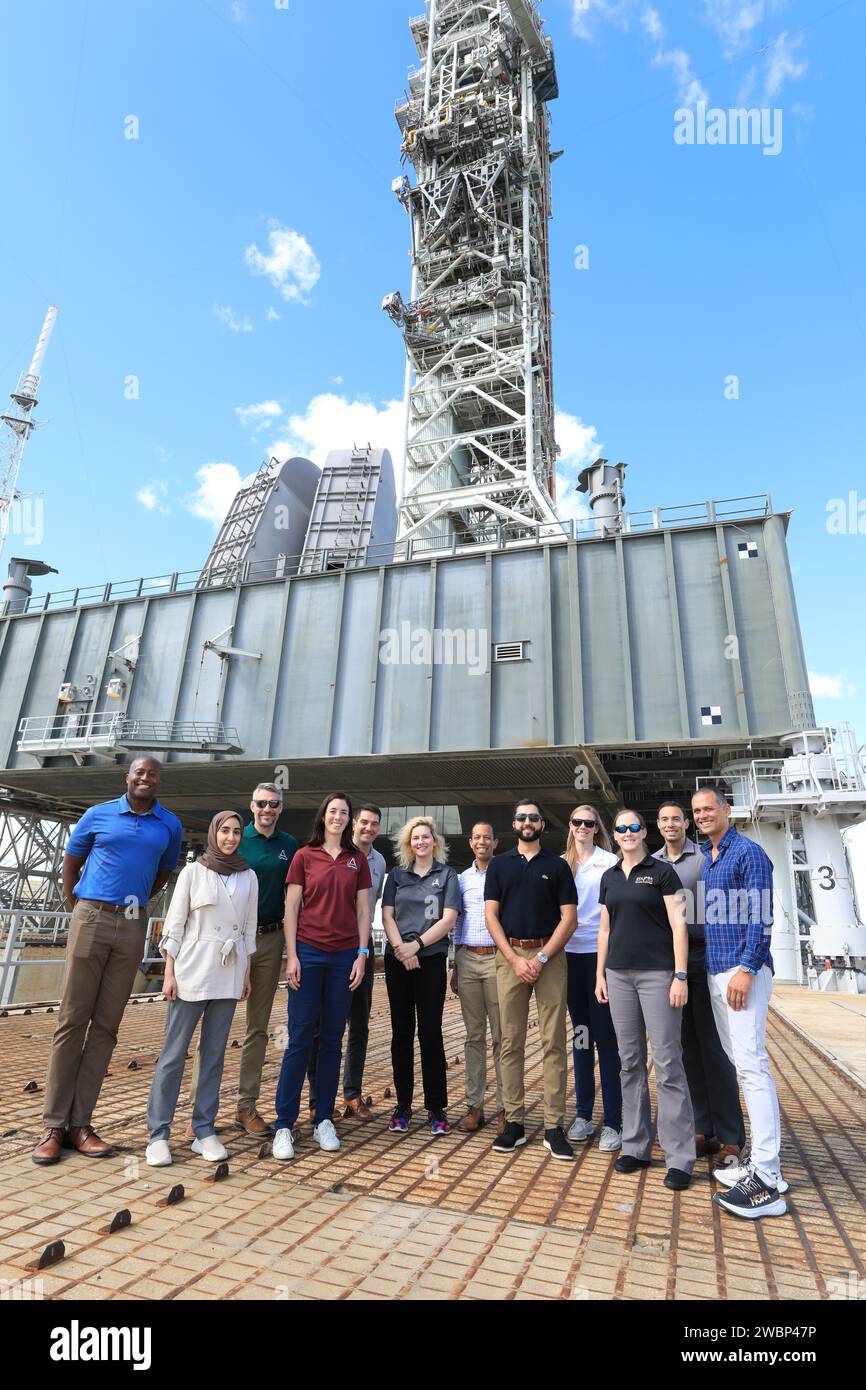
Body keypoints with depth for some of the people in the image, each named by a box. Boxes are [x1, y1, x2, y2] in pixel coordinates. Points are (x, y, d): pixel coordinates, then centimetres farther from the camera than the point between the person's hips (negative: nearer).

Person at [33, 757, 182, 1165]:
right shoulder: (98, 815, 2)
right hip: (91, 919, -1)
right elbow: (70, 862, 11)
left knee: (106, 1026, 6)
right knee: (72, 1021, 2)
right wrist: (76, 909, 7)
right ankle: (53, 1125, 10)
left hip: (132, 927, 2)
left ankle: (80, 1123, 15)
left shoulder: (170, 825, 4)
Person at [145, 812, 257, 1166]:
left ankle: (204, 1130, 18)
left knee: (214, 1053, 8)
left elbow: (249, 927, 11)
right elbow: (175, 924, -2)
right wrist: (169, 973, -6)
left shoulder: (248, 877, 7)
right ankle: (158, 1133, 12)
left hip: (229, 973, 3)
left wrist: (247, 973, 9)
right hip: (192, 968, -3)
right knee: (174, 1051, 1)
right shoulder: (193, 872, -2)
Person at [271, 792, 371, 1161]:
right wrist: (291, 956, -5)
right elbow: (291, 908, 0)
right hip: (308, 953, -2)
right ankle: (284, 1125, 12)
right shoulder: (304, 856, 1)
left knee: (332, 1039, 10)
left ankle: (323, 1120, 22)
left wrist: (362, 954, 1)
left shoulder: (357, 859, 7)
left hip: (345, 956, 2)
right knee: (299, 1039, 1)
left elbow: (363, 909, 7)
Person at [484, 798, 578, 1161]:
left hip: (549, 956, -1)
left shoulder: (557, 865, 6)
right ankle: (514, 1122, 14)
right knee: (511, 1043, 4)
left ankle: (554, 1127, 8)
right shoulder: (499, 864, 8)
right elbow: (491, 915, 3)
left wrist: (541, 958, -10)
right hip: (509, 956, 1)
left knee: (554, 1043, 0)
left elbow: (569, 918, 0)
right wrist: (515, 959, -8)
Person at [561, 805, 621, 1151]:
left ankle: (612, 1121, 7)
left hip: (601, 952, -4)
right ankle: (583, 1113, 22)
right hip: (570, 954, 4)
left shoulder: (609, 861, 0)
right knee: (580, 1032, 12)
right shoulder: (561, 864, 10)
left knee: (605, 1035, -2)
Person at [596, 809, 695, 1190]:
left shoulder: (662, 872, -3)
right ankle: (636, 1146, 22)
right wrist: (600, 974, 11)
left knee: (667, 1063, -2)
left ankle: (679, 1158, 9)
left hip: (657, 973, -5)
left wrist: (680, 976, -12)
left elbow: (678, 924, -7)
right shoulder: (609, 877, 11)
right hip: (619, 975, 5)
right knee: (630, 1062, 11)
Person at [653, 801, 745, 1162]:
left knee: (714, 1048, -1)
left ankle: (730, 1138, 9)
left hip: (702, 957, -4)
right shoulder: (650, 864, 9)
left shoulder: (705, 858, -3)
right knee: (687, 1048, 11)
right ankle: (703, 1131, 22)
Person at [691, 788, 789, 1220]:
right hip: (716, 973, 9)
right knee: (741, 1064, 12)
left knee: (751, 1065, -10)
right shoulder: (706, 859, 16)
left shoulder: (747, 852, -8)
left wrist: (746, 969, -20)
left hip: (743, 970, -9)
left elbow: (760, 916, -15)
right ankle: (761, 1162, 22)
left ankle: (766, 1182, -6)